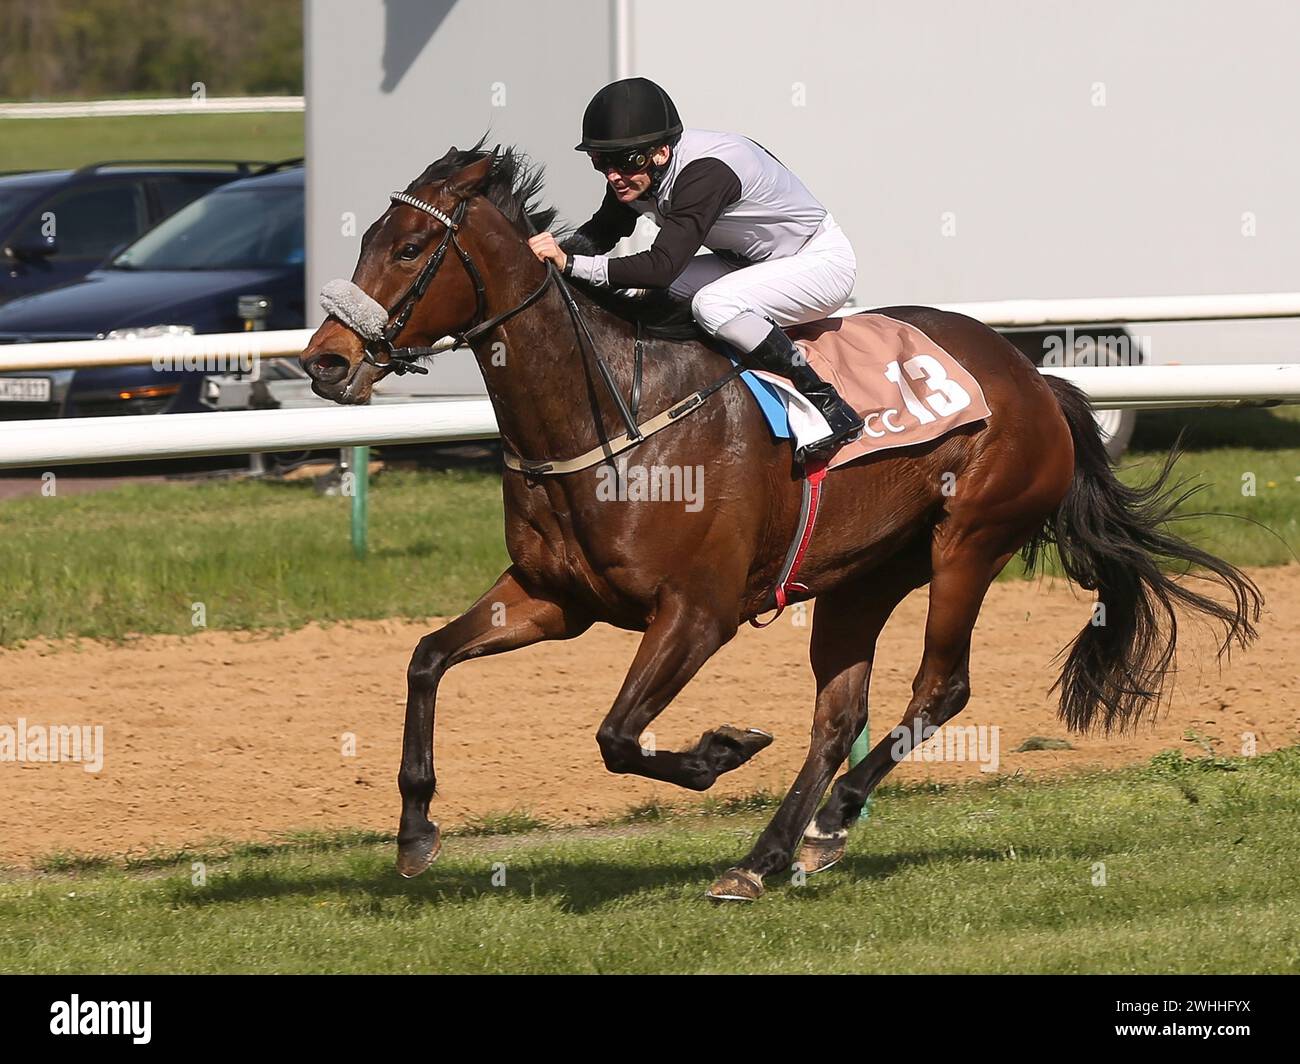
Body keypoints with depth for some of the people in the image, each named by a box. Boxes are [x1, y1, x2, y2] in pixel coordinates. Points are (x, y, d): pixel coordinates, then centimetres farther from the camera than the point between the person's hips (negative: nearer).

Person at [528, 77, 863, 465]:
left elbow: (662, 266, -41)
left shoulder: (706, 172, -34)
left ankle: (830, 408, -22)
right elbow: (600, 234, 1)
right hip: (756, 260, 9)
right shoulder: (637, 172, -10)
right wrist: (556, 246, -20)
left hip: (822, 261, -9)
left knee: (713, 304, -33)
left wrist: (571, 265, -46)